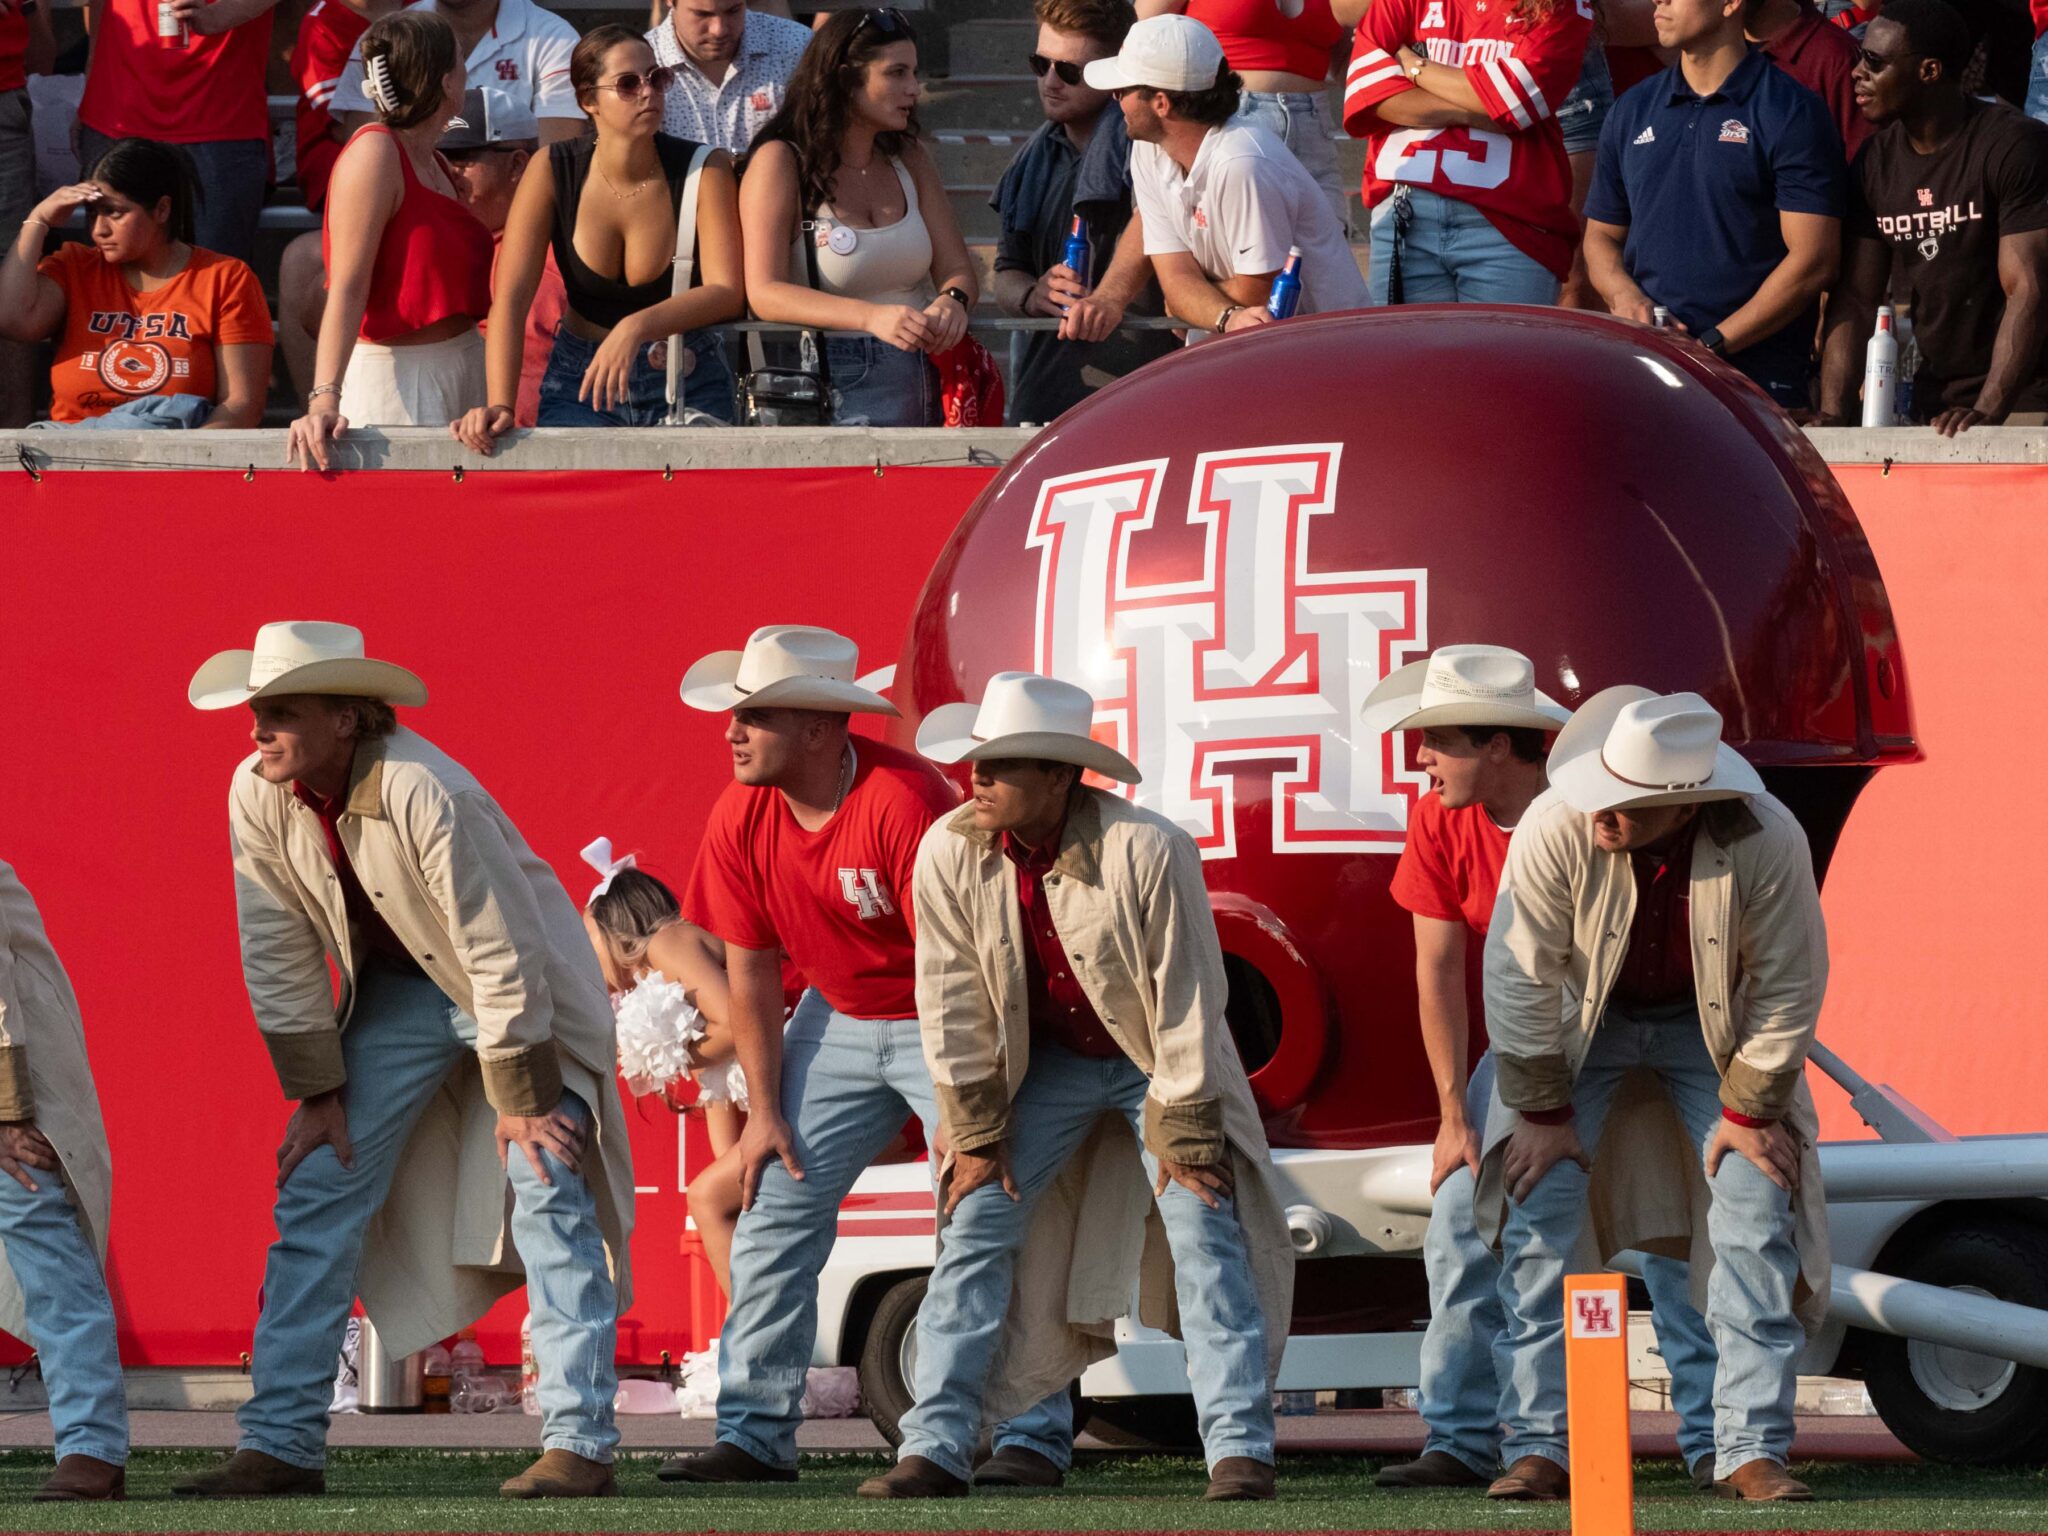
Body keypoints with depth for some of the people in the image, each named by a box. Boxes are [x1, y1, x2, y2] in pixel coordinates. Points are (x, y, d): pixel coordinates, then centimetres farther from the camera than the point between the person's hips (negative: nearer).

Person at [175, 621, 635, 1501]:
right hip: (396, 991, 6)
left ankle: (578, 1443, -12)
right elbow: (278, 954, -5)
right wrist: (316, 1092, -5)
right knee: (318, 1189, -1)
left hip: (525, 989, -6)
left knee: (548, 1189, -15)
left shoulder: (425, 795, -33)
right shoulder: (256, 795, -15)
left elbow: (502, 956, -28)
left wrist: (520, 1102, -23)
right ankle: (280, 1446, 0)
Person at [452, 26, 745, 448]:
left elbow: (727, 291, -17)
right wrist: (500, 405, -24)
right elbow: (511, 296, -12)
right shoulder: (554, 172, -7)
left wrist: (637, 328, -34)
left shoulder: (705, 168, -10)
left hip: (688, 385, 0)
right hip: (579, 380, 0)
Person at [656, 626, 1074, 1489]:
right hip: (838, 1020, 6)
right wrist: (764, 1109, -1)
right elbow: (751, 969, 1)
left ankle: (1033, 1438, -9)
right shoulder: (742, 819, -8)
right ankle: (754, 1435, 5)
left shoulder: (904, 800, -28)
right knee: (772, 1209, 1)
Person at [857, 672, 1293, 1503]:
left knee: (1205, 1230, -13)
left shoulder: (1147, 851, -30)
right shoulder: (950, 853, -19)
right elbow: (953, 1006, -9)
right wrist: (975, 1136, -7)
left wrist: (1181, 1137, -19)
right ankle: (934, 1449, -4)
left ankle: (1239, 1451, -12)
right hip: (1048, 1059, 3)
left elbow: (1187, 998, -23)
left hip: (1158, 1061, -3)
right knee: (979, 1224, -6)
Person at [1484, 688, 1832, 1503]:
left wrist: (1748, 1111, -12)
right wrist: (1543, 1112, -15)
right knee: (1539, 1214, -10)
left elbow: (1788, 989, -17)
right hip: (1584, 1018, 0)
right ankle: (1537, 1444, -4)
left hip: (1712, 1024, 0)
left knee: (1758, 1221, -10)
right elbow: (1520, 977, -21)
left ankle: (1752, 1450, -5)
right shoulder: (1556, 829, -32)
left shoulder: (1767, 842, -31)